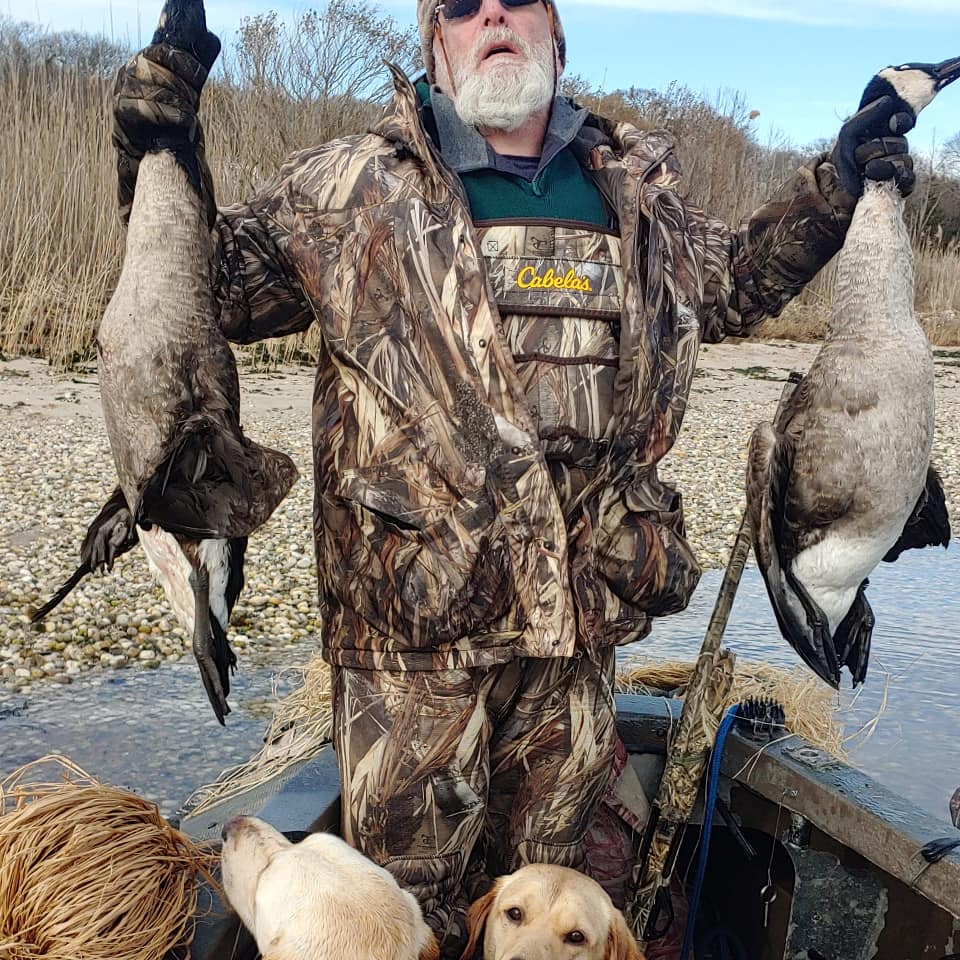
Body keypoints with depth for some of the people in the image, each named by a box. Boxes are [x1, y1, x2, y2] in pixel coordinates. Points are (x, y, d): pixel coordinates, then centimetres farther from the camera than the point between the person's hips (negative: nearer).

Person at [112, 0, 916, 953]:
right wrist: (160, 149, -10)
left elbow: (735, 278, 26)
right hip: (413, 604, -3)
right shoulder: (355, 189, 0)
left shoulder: (636, 191, 12)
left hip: (581, 609, 4)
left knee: (546, 871, 23)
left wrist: (837, 185, 15)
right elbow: (220, 284, 4)